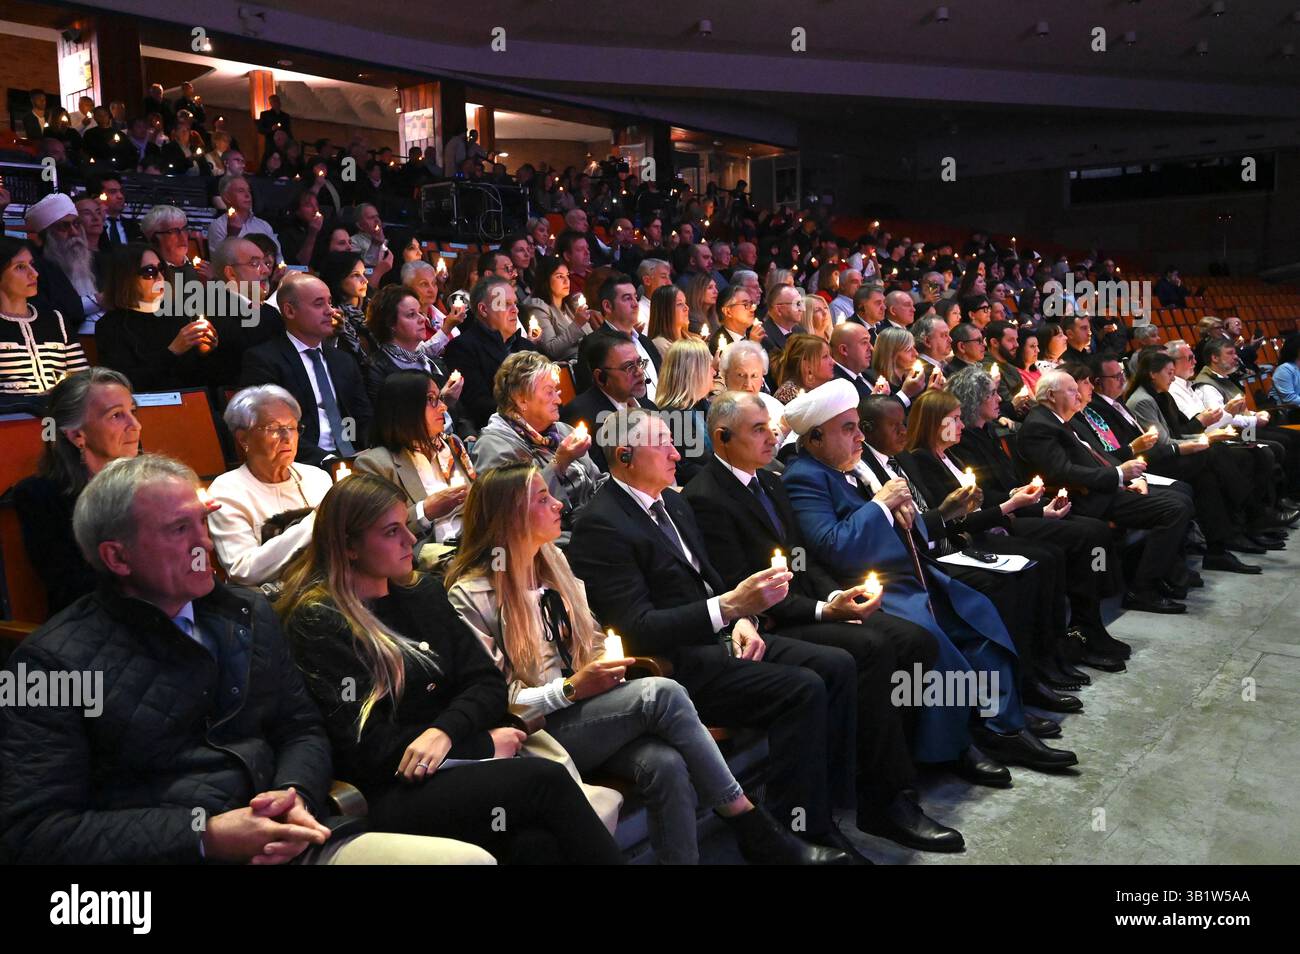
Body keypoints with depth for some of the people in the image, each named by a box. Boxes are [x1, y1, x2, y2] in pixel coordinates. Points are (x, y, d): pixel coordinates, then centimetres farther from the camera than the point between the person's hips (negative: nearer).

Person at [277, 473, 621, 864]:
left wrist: (445, 731, -13)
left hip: (456, 766, 5)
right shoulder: (316, 624, -5)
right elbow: (366, 749, -11)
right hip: (389, 795, -5)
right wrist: (484, 746, -8)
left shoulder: (421, 592, 14)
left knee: (537, 842, -29)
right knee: (545, 780, -28)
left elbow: (488, 683, 8)